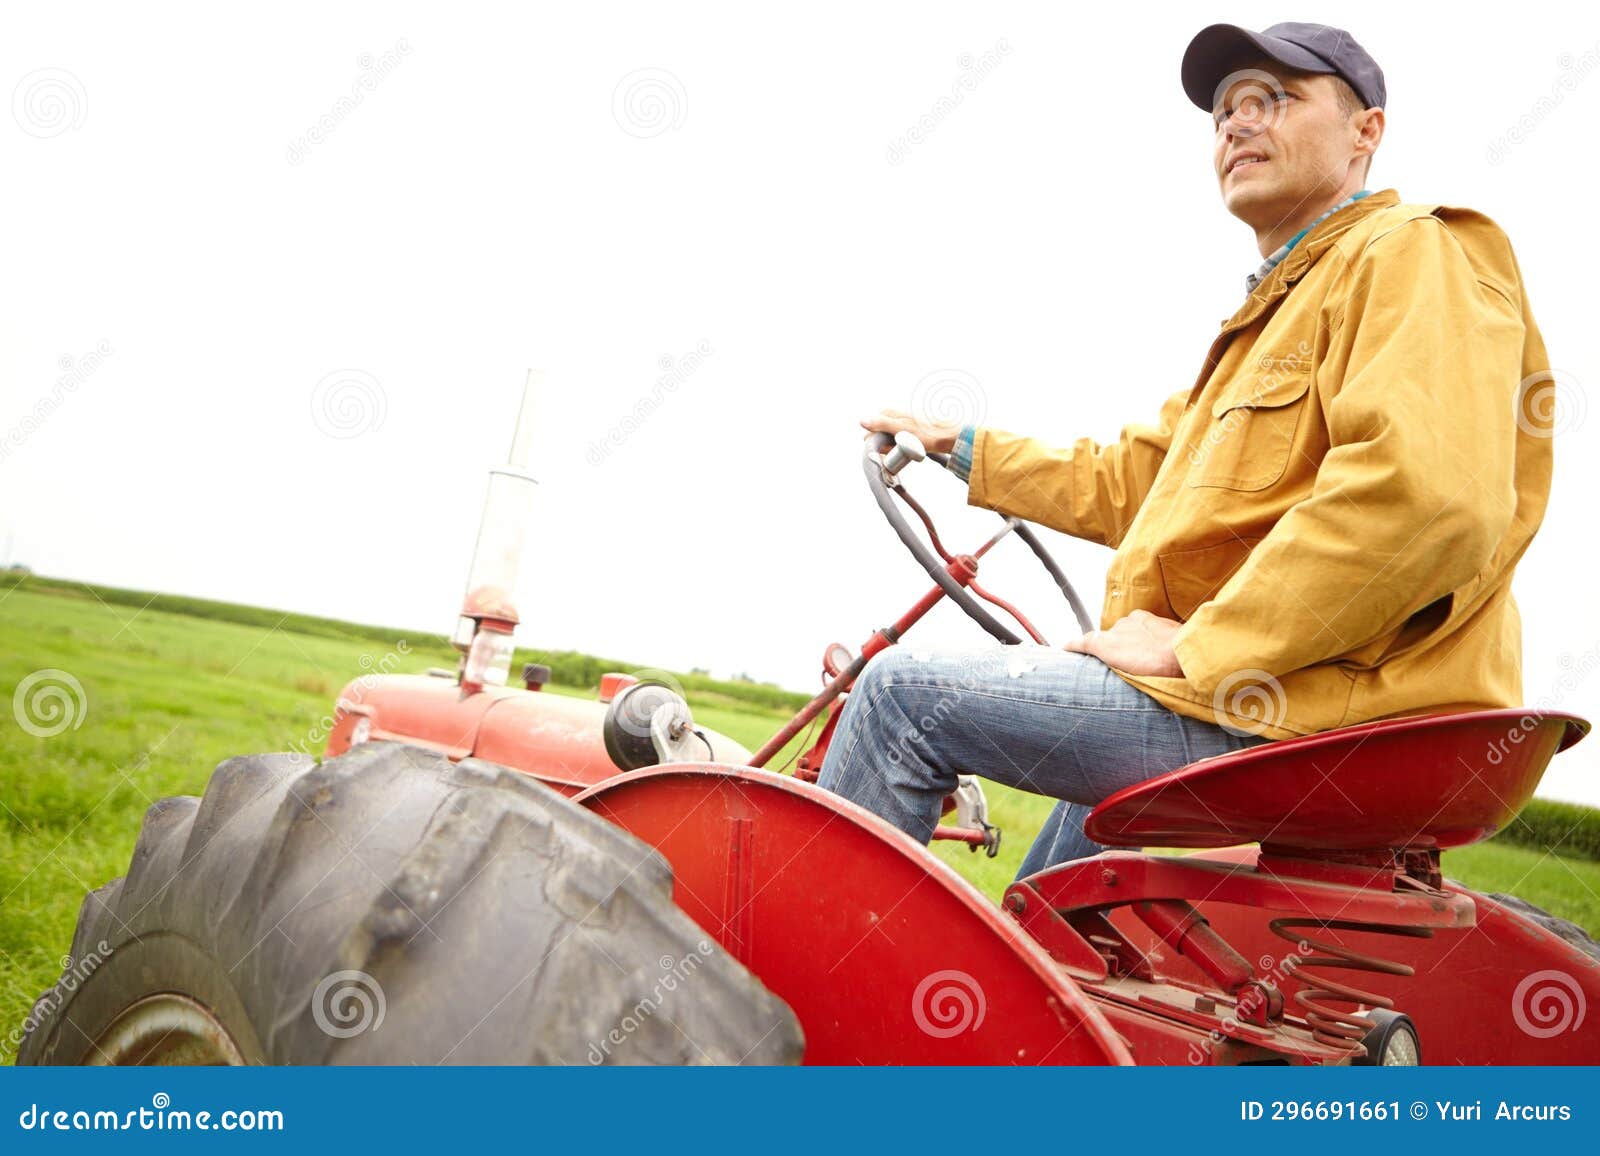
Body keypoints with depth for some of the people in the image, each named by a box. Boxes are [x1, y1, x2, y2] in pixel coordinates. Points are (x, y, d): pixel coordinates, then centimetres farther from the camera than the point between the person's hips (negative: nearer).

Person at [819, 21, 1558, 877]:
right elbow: (1125, 482, 29)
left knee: (904, 690, -11)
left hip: (1319, 711, -11)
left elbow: (1427, 495, -25)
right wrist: (961, 447, 28)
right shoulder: (1265, 320, 27)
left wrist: (1199, 645, -22)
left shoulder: (1413, 254, -6)